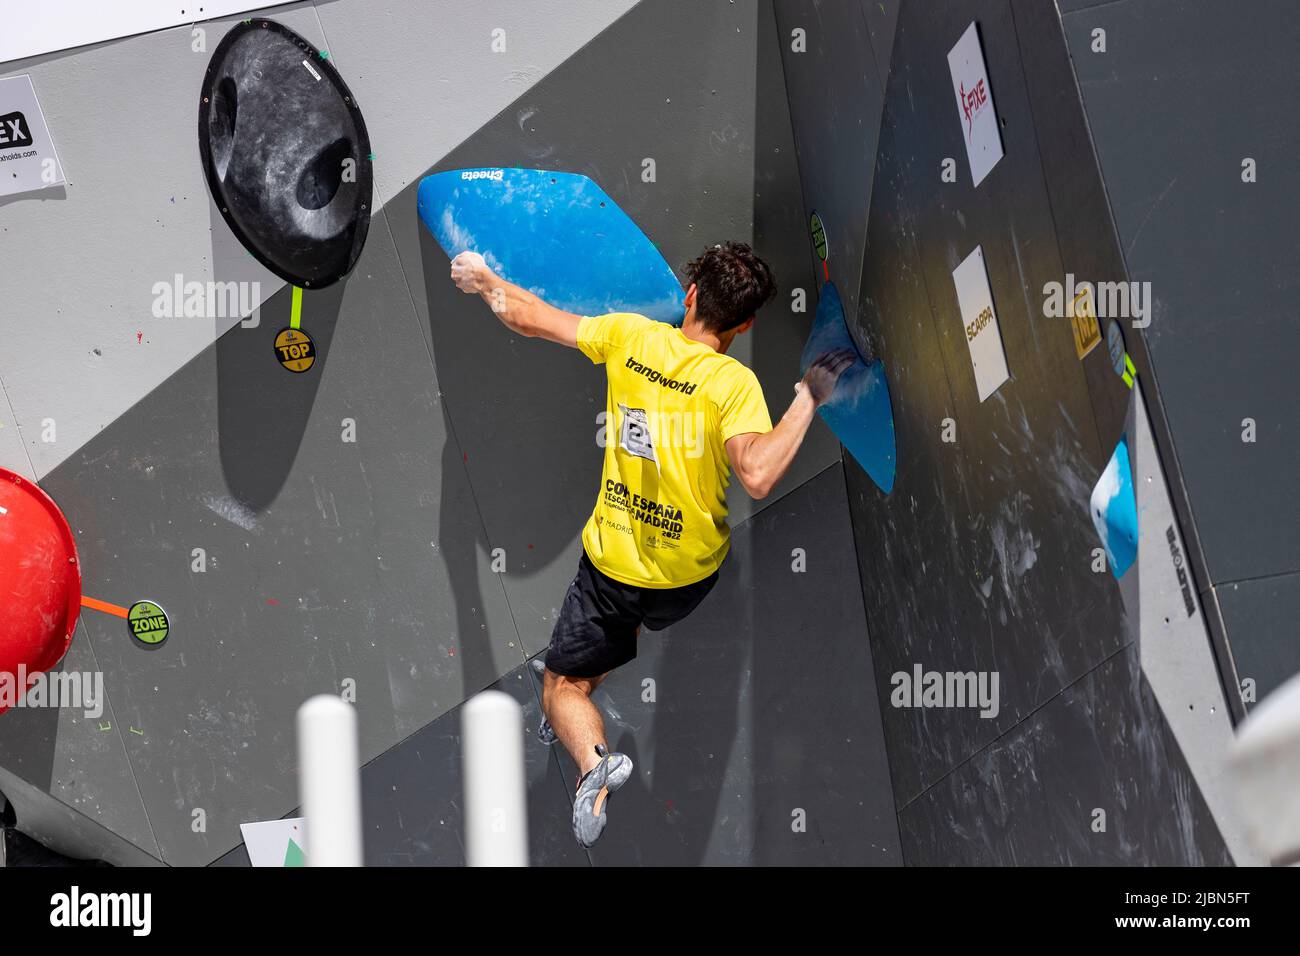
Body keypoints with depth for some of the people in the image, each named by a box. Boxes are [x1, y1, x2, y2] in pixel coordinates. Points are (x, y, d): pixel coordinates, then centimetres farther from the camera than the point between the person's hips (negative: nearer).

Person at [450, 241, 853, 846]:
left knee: (562, 687, 12)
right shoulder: (733, 383, -22)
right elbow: (757, 476, -37)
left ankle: (593, 758, -18)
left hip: (612, 561, 0)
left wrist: (483, 281, 14)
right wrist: (808, 396, -29)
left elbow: (530, 320, -4)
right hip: (690, 574, 0)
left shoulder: (631, 336, -12)